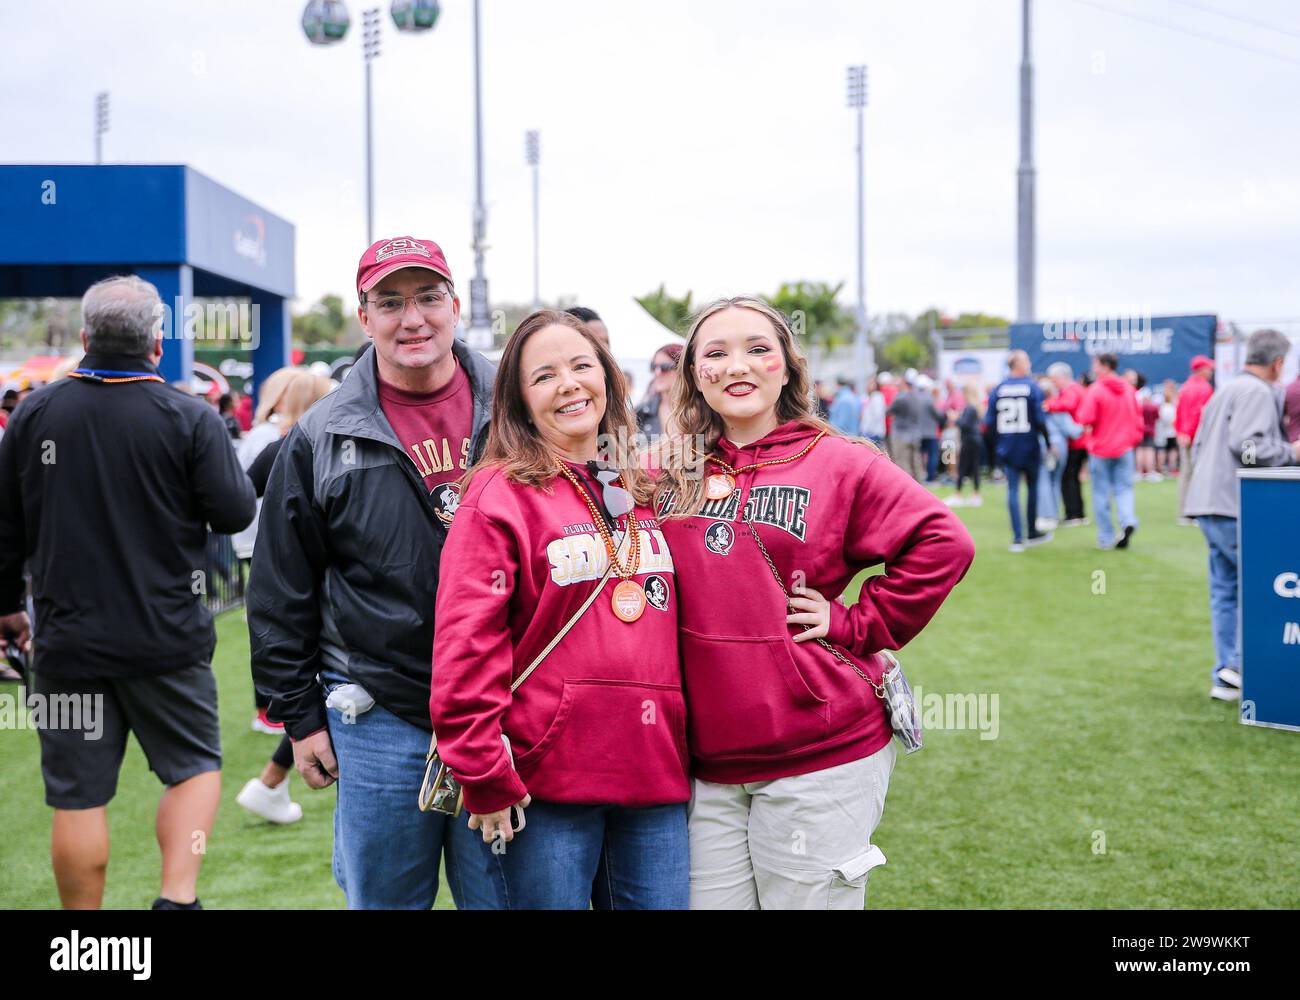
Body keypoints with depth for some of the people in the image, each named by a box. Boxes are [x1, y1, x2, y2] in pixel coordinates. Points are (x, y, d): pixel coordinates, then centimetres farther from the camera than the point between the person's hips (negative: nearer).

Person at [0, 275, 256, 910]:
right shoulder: (189, 418, -10)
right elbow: (234, 513, -8)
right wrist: (225, 462, 12)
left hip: (68, 641, 2)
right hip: (167, 638, -2)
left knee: (78, 796, 8)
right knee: (195, 767, 15)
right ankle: (178, 896, 0)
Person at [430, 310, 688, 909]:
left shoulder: (643, 493, 13)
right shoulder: (501, 494, -5)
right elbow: (465, 645, -11)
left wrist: (682, 751, 15)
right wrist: (485, 780, -13)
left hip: (655, 779, 5)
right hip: (545, 784, -5)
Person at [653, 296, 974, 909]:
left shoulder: (839, 463, -3)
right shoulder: (671, 475, 8)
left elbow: (943, 544, -8)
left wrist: (853, 623, -9)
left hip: (818, 759, -3)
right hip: (706, 762, 3)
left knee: (807, 899, 5)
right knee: (708, 898, 9)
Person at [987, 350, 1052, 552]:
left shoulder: (997, 390, 2)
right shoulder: (1033, 387, -7)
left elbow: (990, 422, 2)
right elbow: (1039, 420, -11)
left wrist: (996, 447, 10)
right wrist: (1048, 444, -2)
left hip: (1007, 450, 2)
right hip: (1029, 448, -2)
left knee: (1012, 490, 3)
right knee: (1032, 488, 14)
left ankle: (1018, 537, -2)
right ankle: (1032, 533, 22)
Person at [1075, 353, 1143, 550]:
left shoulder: (1095, 390, -13)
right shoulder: (1128, 389, 5)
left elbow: (1085, 419, -20)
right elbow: (1137, 417, 12)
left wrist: (1078, 415, 1)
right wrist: (1135, 437, 21)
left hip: (1100, 448, -4)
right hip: (1124, 447, 4)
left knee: (1102, 493, 5)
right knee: (1123, 489, 10)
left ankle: (1105, 538, 7)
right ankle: (1128, 520, -17)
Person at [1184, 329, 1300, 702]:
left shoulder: (1226, 391, 21)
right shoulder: (1258, 392, -9)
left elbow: (1198, 445, 23)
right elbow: (1248, 446, -20)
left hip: (1210, 505, 10)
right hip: (1234, 507, -10)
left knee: (1224, 590, 10)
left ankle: (1225, 678, 13)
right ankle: (1242, 664, -5)